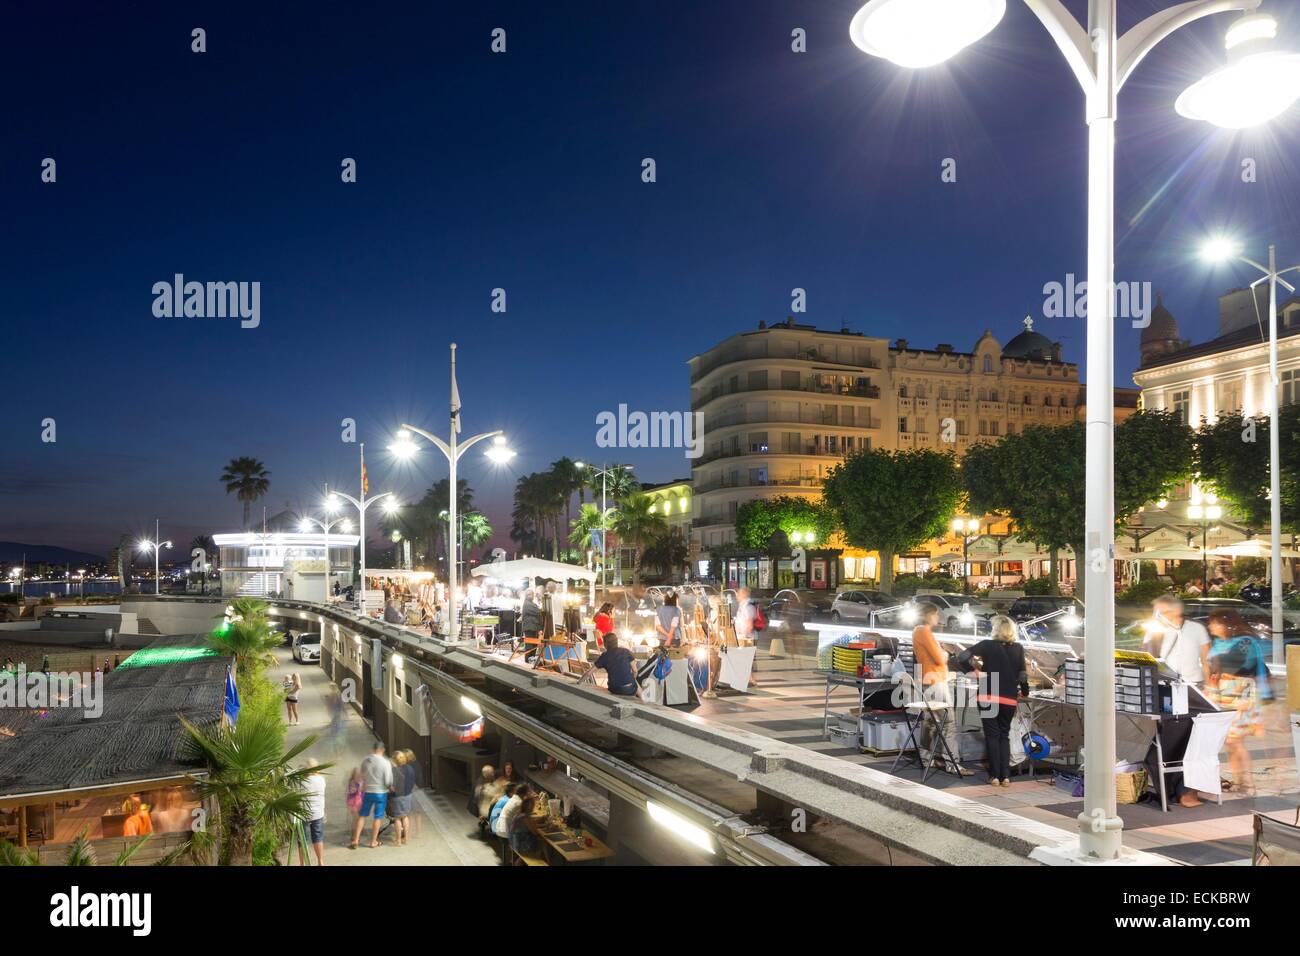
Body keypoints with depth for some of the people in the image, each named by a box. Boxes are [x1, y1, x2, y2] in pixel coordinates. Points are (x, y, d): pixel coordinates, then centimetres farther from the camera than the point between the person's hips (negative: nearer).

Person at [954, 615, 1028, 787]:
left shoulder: (988, 645, -6)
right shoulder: (1018, 648, 2)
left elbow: (962, 656, -12)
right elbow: (1022, 674, 5)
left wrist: (973, 668, 5)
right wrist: (1025, 692, 20)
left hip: (988, 697, -3)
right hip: (1009, 699, 3)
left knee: (992, 735, 5)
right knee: (1005, 735, 13)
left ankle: (995, 776, 3)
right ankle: (1006, 776, 5)